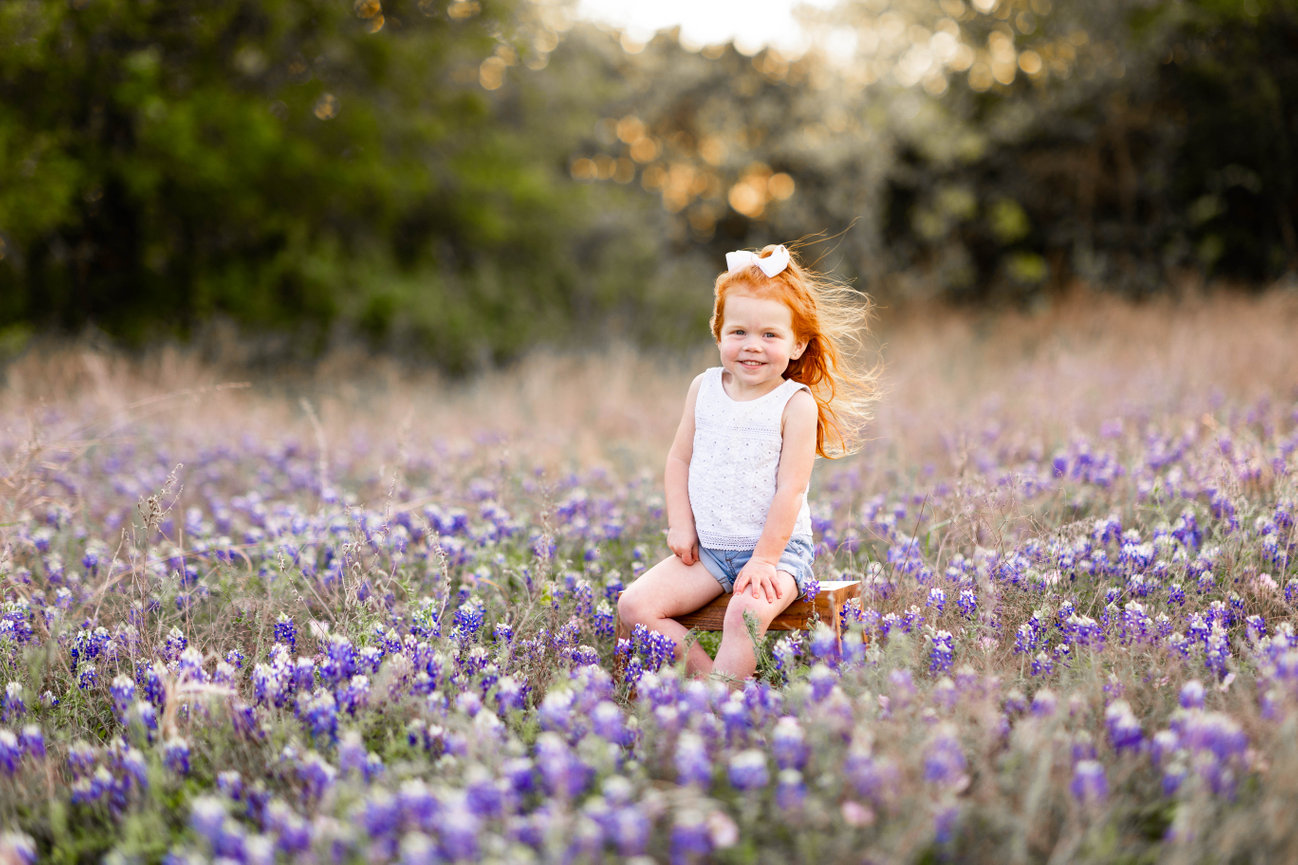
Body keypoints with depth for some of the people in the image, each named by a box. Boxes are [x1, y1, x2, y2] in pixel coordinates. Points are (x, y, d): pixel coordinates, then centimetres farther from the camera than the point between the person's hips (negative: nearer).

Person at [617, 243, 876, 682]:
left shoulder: (796, 404, -11)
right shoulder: (704, 388, 4)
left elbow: (790, 489, -14)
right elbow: (679, 460, 11)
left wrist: (763, 560, -17)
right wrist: (681, 526, 0)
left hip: (778, 547, -5)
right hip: (707, 547, 6)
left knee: (746, 613, -35)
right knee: (634, 606, -12)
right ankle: (704, 671, -10)